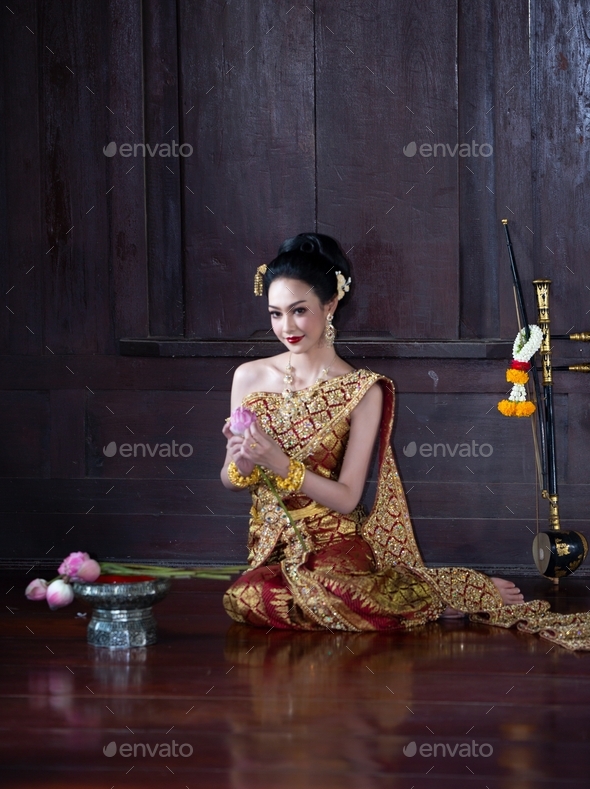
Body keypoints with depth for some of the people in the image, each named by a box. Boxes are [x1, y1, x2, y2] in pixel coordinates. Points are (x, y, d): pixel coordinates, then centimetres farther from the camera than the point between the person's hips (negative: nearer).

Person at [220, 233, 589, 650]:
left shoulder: (362, 391, -5)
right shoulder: (250, 377, 5)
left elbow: (346, 497, -8)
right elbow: (230, 481, 12)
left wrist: (281, 465, -21)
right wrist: (242, 462, -12)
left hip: (336, 542, -4)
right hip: (274, 546, 5)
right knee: (245, 599, -31)